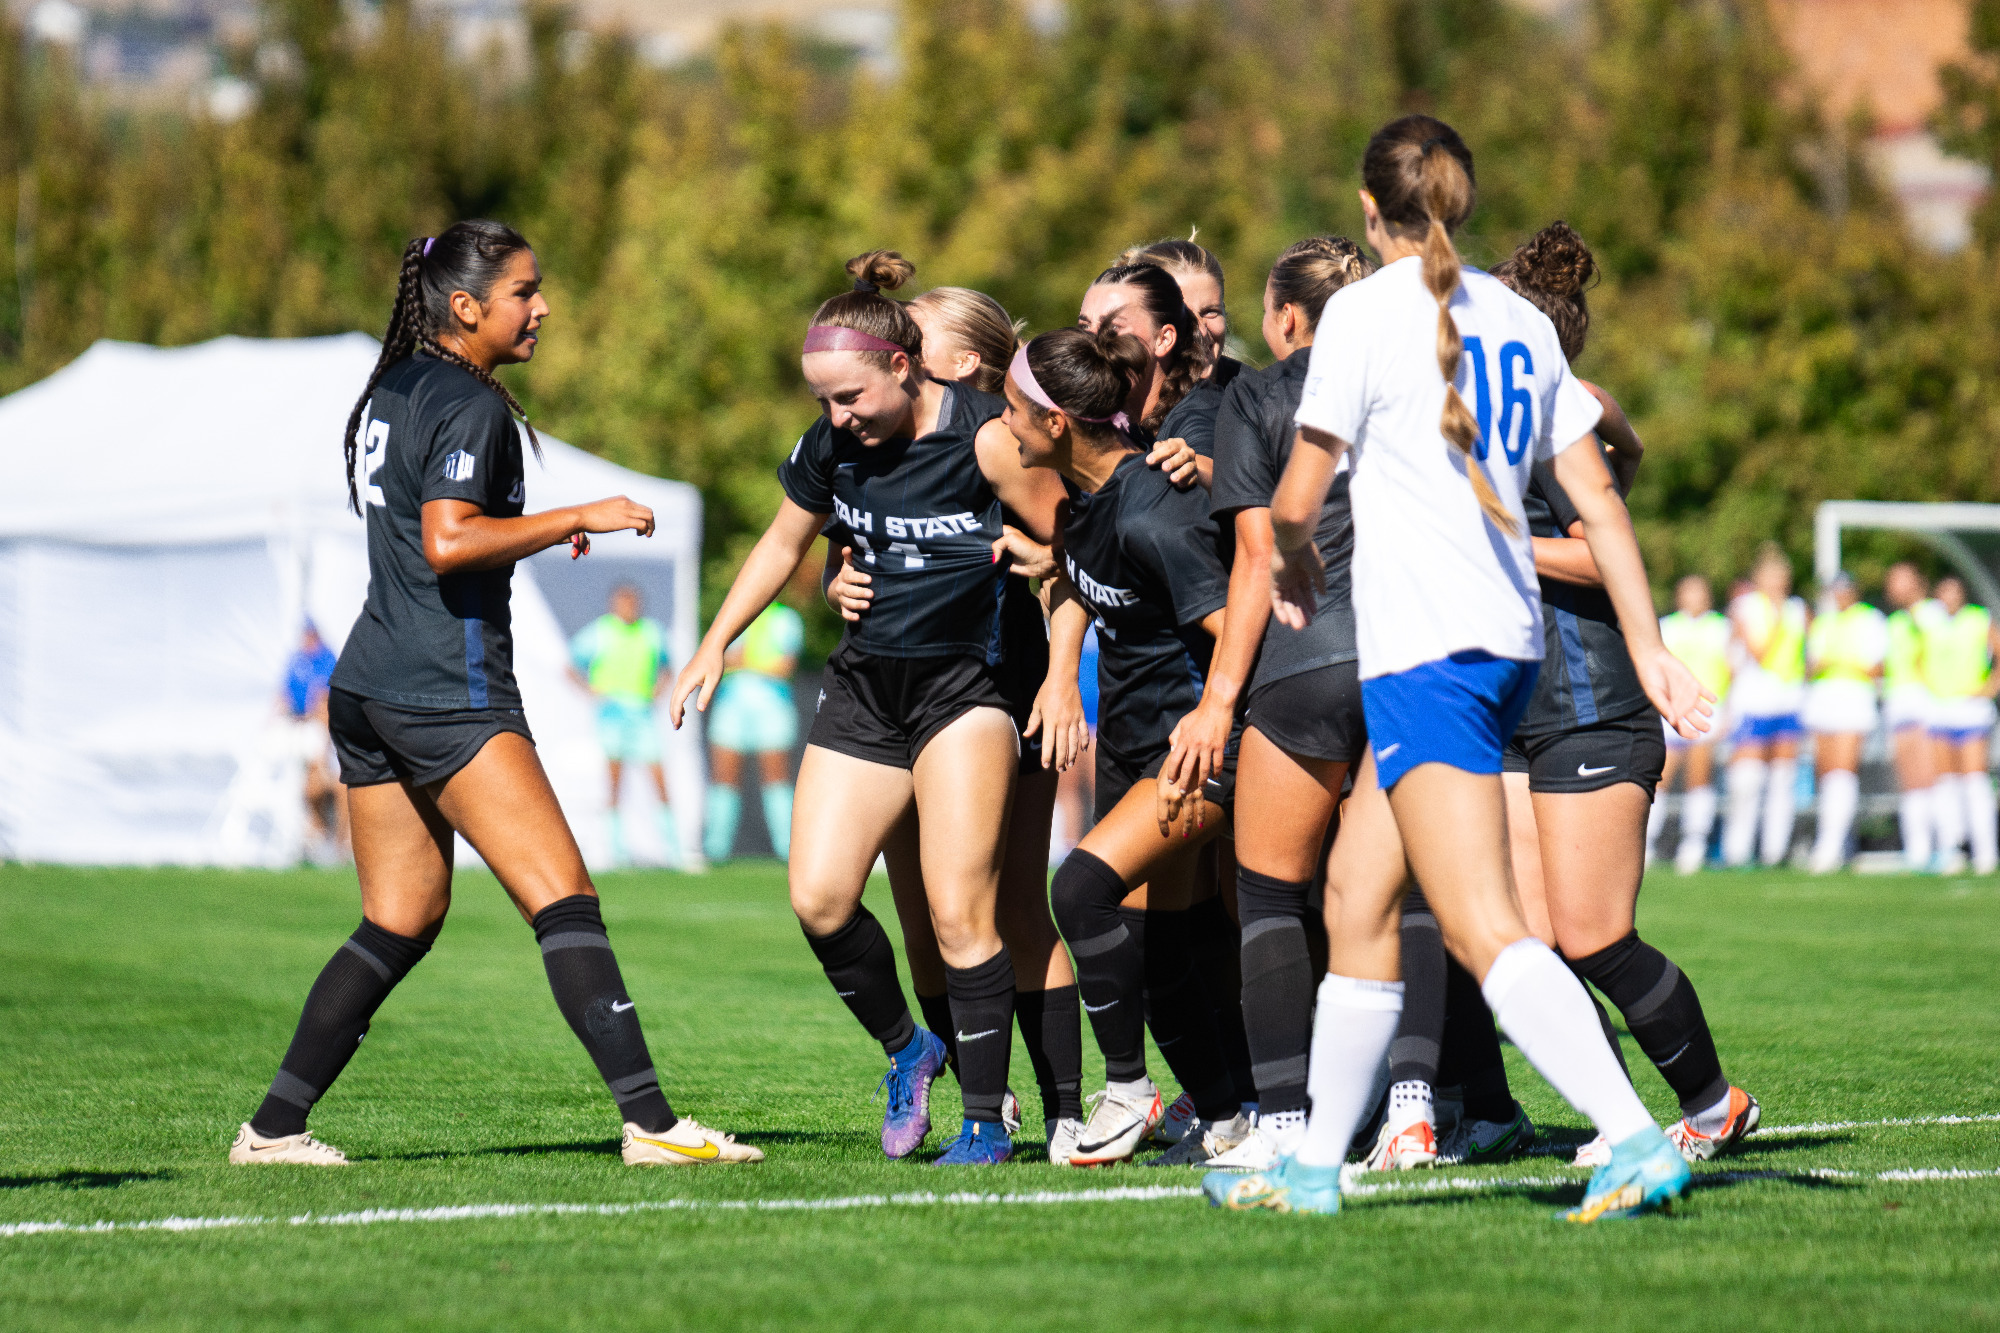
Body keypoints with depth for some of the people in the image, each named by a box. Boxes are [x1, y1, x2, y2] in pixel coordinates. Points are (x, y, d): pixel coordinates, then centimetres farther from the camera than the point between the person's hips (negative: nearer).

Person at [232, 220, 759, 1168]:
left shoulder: (390, 394, 17)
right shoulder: (469, 405, -11)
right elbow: (447, 544, -23)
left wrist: (533, 535, 28)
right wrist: (577, 519, -17)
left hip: (368, 687, 9)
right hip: (448, 691, -9)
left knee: (400, 923, 13)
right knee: (564, 900, -12)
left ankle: (273, 1127, 10)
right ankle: (650, 1122, -20)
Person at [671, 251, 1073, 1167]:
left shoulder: (984, 439, -15)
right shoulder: (830, 446, 1)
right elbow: (783, 545, 19)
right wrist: (714, 645, 17)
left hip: (963, 687, -5)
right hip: (864, 686, 5)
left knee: (959, 914, -13)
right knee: (818, 900, -6)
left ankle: (986, 1117, -2)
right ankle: (905, 1049, 19)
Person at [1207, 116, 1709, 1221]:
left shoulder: (1368, 310, -5)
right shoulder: (1519, 321, 14)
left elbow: (1297, 497, -2)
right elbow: (1596, 497, 12)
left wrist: (1292, 564, 20)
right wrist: (1650, 649, 12)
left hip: (1424, 652, -8)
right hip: (1511, 638, 8)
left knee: (1483, 931, -15)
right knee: (1356, 903, 17)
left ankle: (1635, 1140, -28)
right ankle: (1316, 1165, 23)